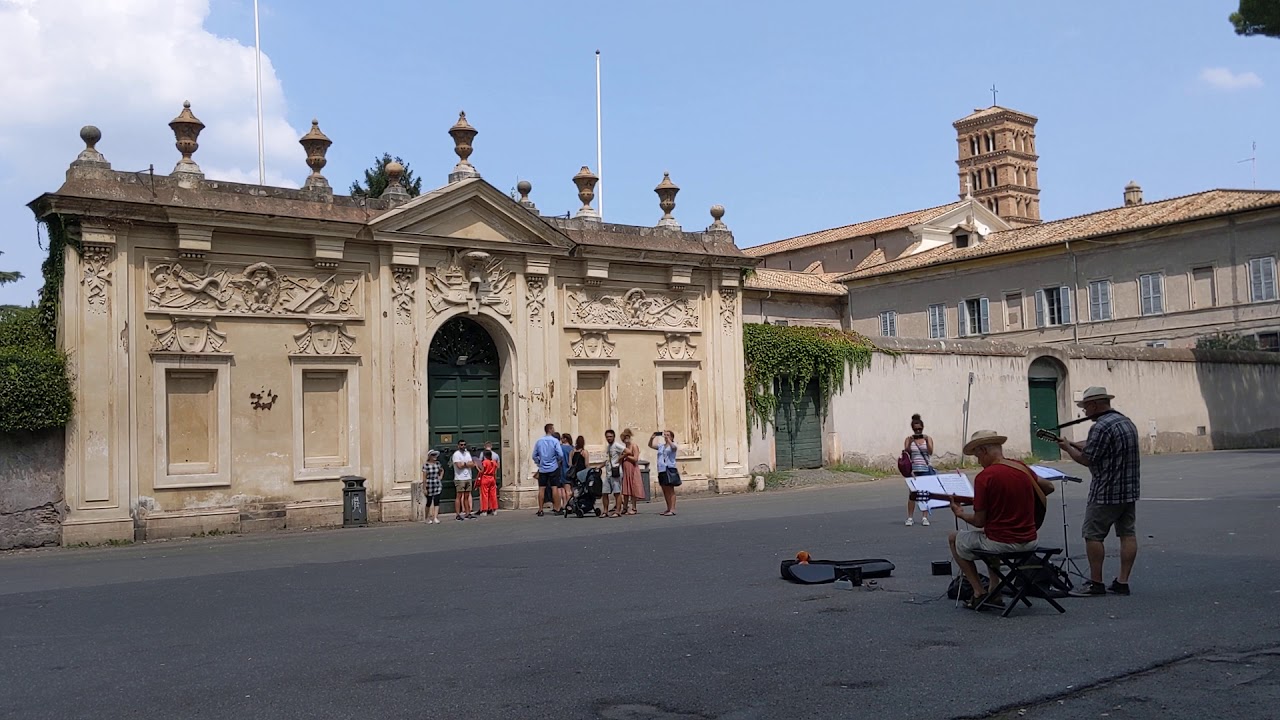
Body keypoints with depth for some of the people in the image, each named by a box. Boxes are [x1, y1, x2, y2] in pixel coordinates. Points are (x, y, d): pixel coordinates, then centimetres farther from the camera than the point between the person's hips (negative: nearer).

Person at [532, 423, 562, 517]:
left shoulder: (539, 441, 4)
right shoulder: (555, 441, -8)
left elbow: (534, 455, 5)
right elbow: (560, 454, -13)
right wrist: (558, 461, 6)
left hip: (542, 469, 3)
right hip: (553, 468, -3)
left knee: (541, 489, 5)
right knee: (554, 488, 1)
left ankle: (540, 510, 7)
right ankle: (557, 509, 1)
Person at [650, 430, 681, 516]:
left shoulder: (673, 445, -1)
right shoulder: (661, 446, 16)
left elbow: (674, 447, -25)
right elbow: (650, 445, 20)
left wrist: (667, 438, -24)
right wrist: (652, 438, 2)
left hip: (670, 470, -7)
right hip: (661, 470, 7)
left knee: (671, 490, -7)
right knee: (665, 491, 11)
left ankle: (672, 510, -9)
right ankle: (668, 509, 20)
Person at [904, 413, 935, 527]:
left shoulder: (928, 439, 5)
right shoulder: (909, 439, 3)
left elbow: (930, 452, -6)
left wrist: (927, 441, -17)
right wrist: (909, 443, -19)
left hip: (926, 470, 1)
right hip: (913, 470, -1)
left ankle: (925, 517, 8)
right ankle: (910, 518, 2)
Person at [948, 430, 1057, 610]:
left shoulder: (984, 477, -16)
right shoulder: (1022, 468, 2)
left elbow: (979, 521, -12)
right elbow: (1049, 487, 20)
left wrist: (960, 513, 6)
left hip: (1001, 543, -7)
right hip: (1029, 541, 7)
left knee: (954, 539, 18)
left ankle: (979, 592, 11)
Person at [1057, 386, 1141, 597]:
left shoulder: (1101, 427, -18)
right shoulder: (1127, 422, 13)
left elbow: (1086, 459, -15)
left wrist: (1068, 448, 0)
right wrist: (1076, 444, 16)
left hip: (1106, 493, -9)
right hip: (1129, 490, 9)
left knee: (1093, 535, 0)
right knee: (1128, 534, 8)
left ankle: (1095, 583, 3)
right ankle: (1122, 582, 10)